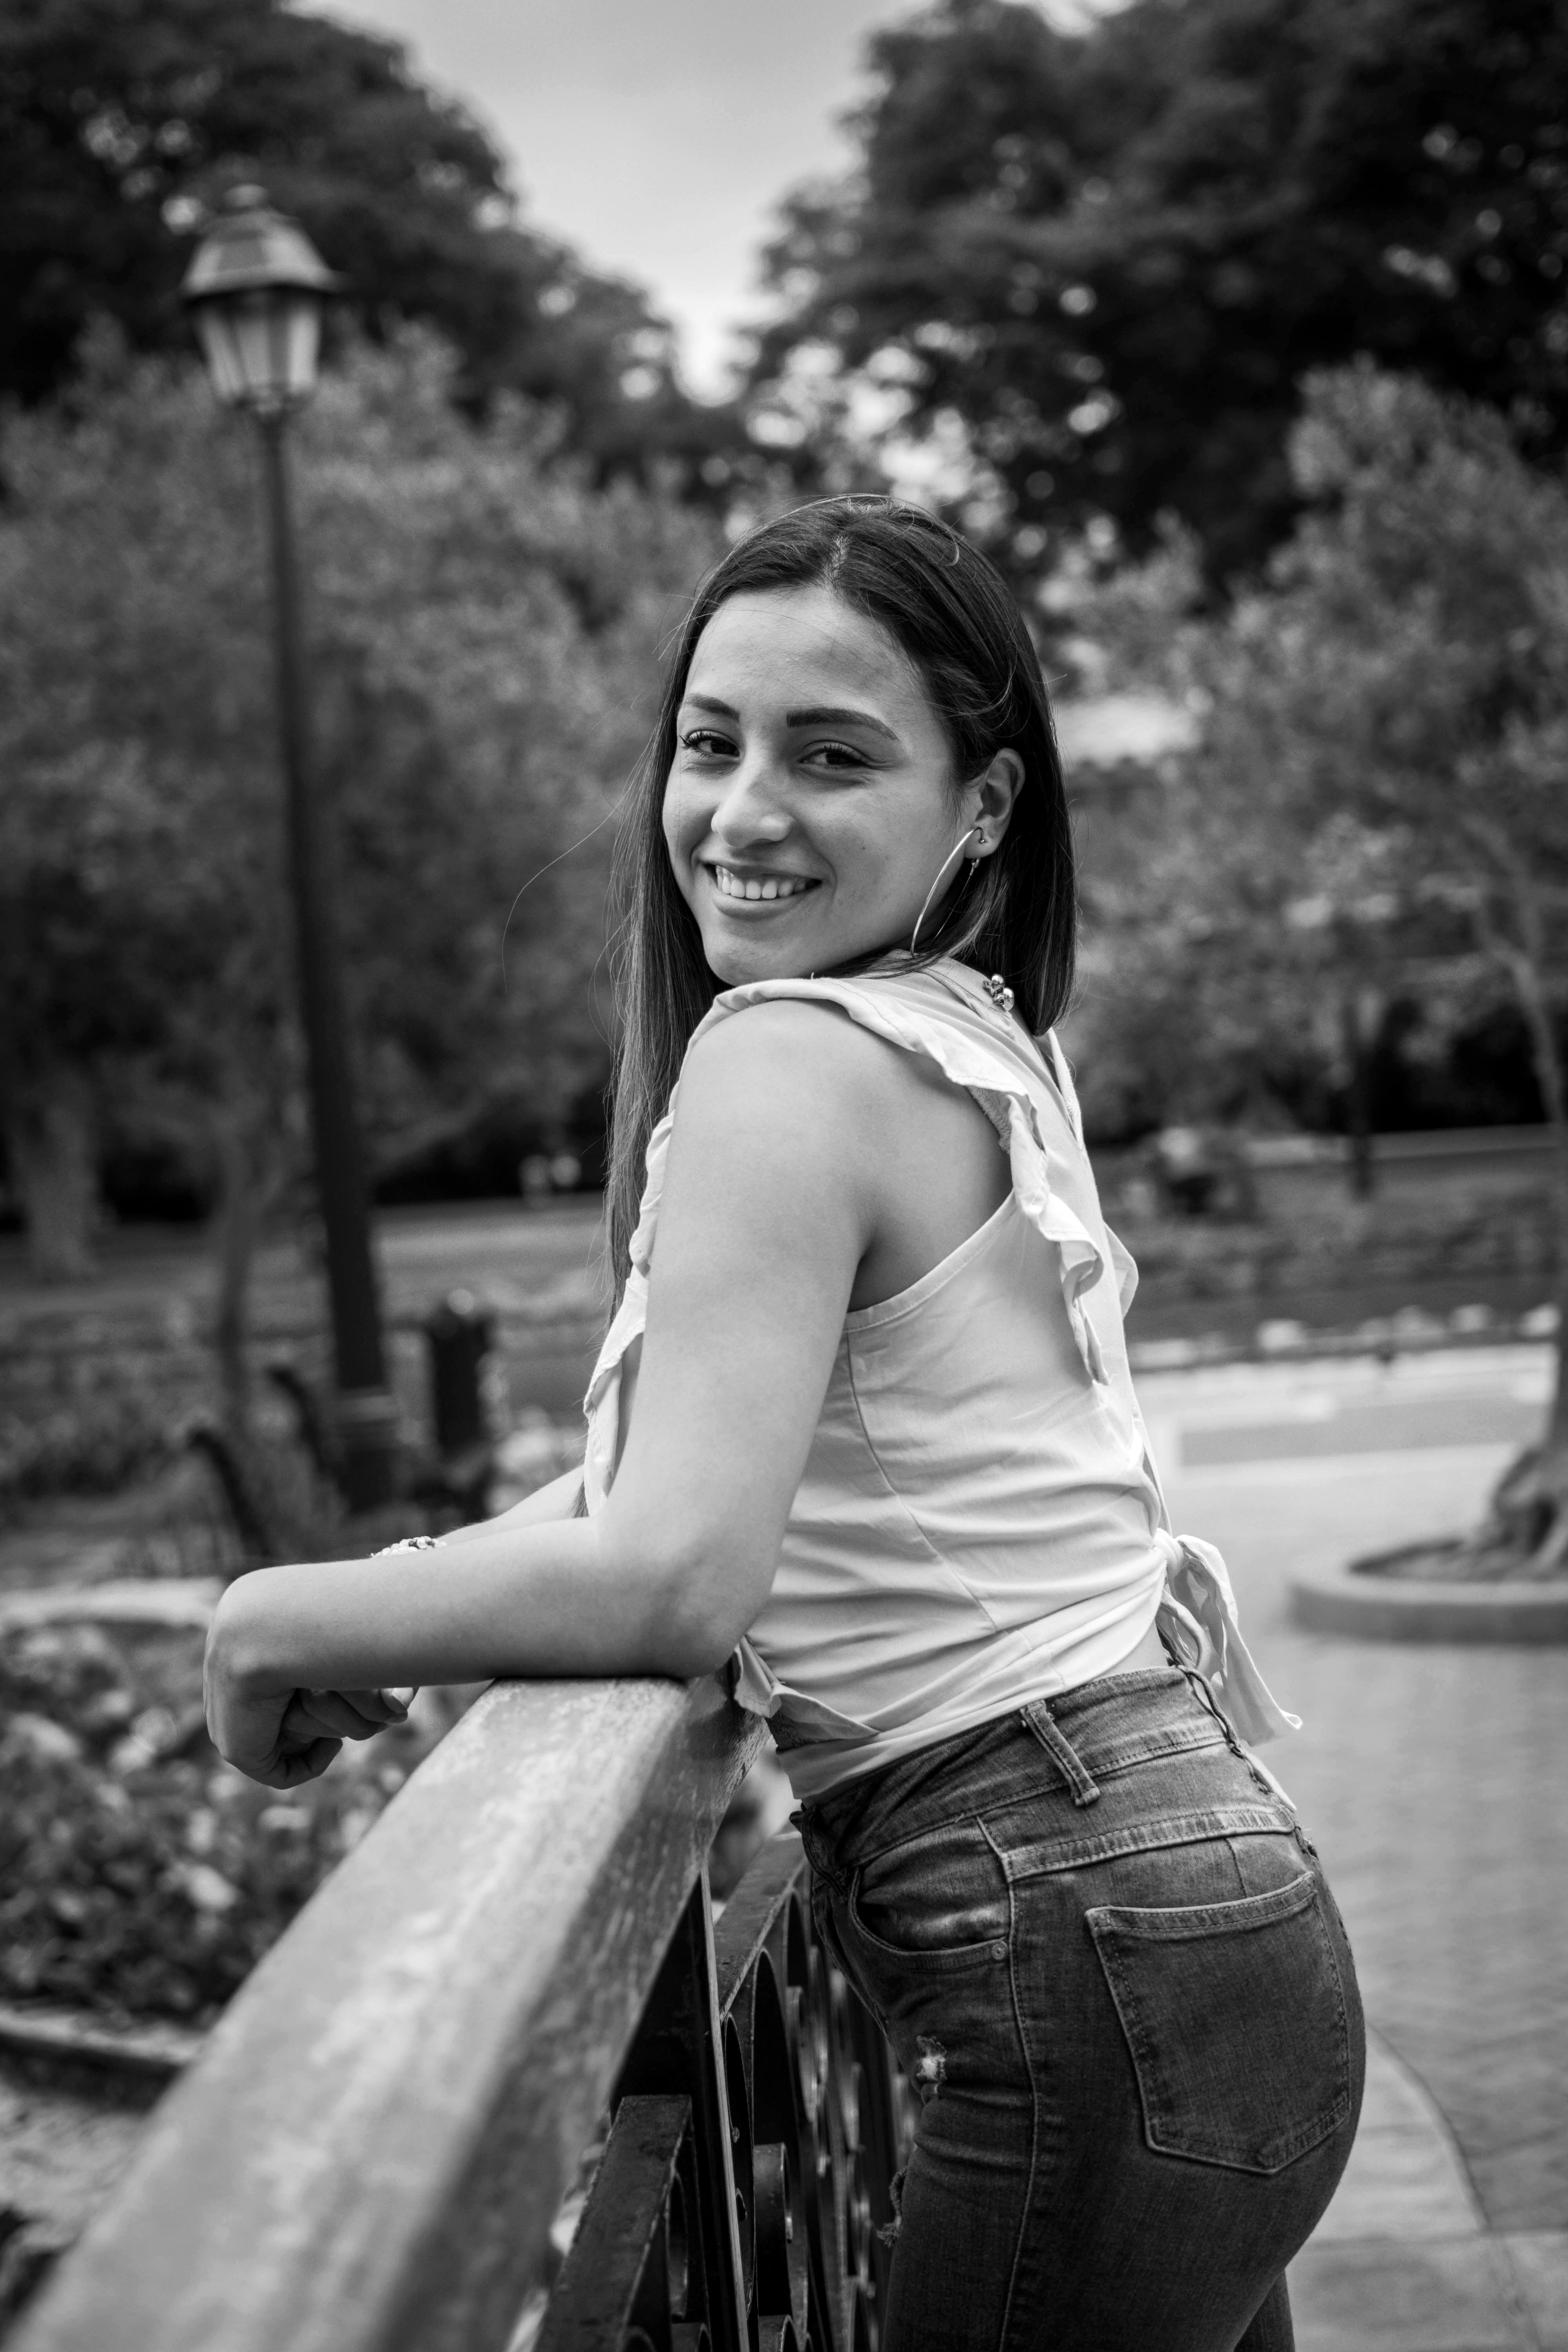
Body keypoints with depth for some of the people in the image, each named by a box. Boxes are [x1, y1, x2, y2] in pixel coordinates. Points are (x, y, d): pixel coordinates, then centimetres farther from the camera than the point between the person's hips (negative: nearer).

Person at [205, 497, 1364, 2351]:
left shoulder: (791, 1055, -15)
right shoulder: (986, 1039, 12)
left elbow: (672, 1578, -25)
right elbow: (723, 1457, 18)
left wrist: (280, 1623, -11)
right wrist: (440, 1577, 8)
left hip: (1092, 1976, -9)